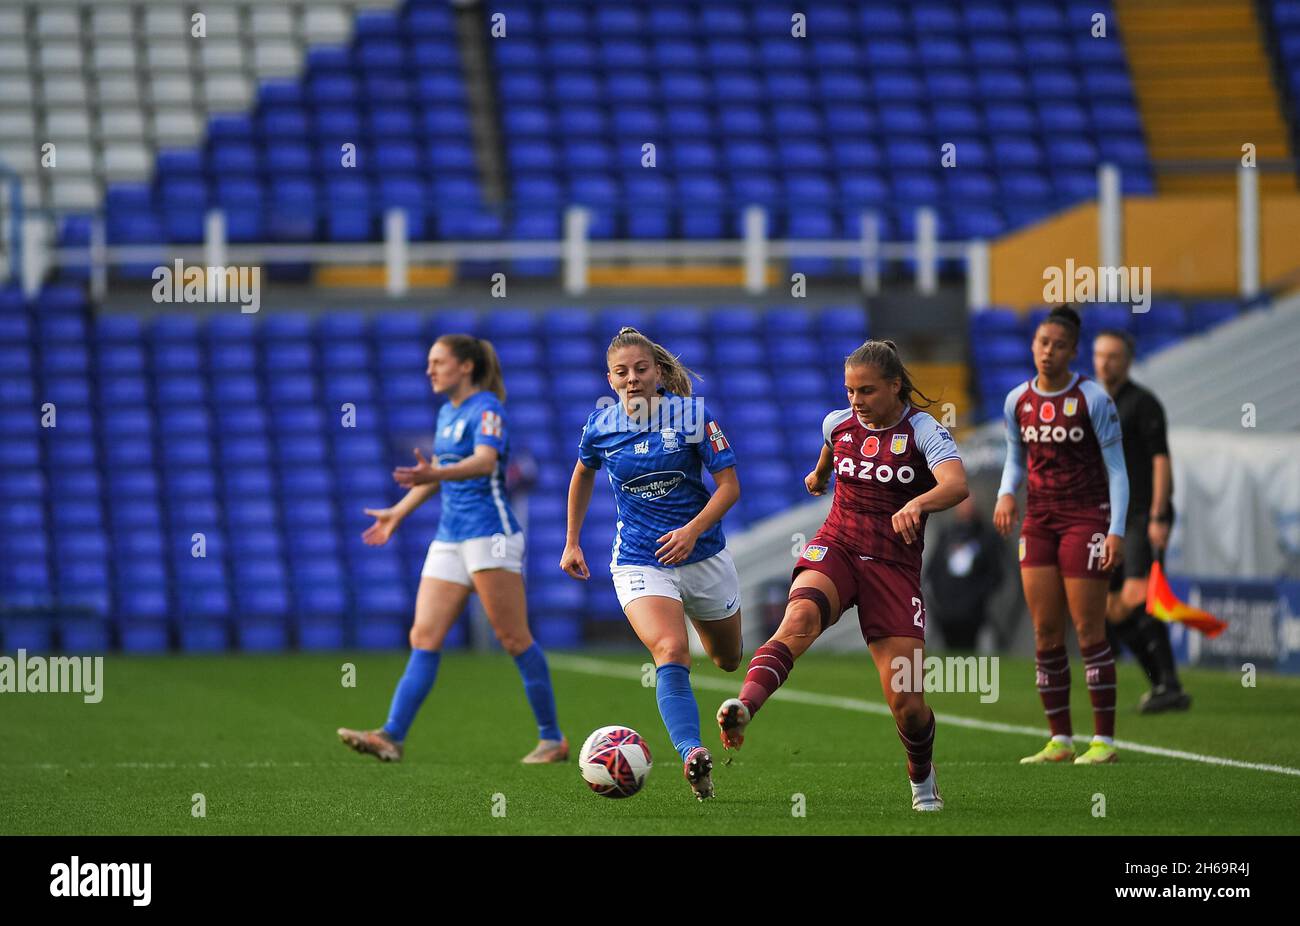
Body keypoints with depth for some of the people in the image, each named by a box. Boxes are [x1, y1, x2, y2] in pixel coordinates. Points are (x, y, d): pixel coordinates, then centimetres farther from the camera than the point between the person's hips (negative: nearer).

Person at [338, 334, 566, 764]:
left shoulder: (486, 409, -10)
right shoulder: (447, 413, 15)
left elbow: (485, 461, -29)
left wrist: (436, 474, -46)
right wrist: (398, 513, 35)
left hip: (490, 535, -8)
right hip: (450, 539, 8)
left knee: (514, 639, -4)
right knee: (423, 639, -2)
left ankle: (553, 739, 6)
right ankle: (391, 737, -9)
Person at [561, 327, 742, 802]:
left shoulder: (692, 415, -10)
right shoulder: (600, 426, -3)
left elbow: (729, 485, -10)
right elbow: (583, 476, 18)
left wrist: (694, 529, -25)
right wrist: (572, 543, 19)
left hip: (702, 554, 1)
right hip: (638, 562, -1)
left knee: (728, 660, 19)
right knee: (670, 652, -27)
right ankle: (693, 756, -39)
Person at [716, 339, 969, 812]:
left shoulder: (923, 431, -9)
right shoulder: (838, 424, 6)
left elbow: (957, 485, -28)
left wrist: (918, 503, -49)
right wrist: (819, 474, 53)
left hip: (894, 566, -2)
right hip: (835, 549, 2)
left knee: (907, 704, -5)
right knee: (800, 617, -35)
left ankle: (922, 778, 27)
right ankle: (743, 708, -57)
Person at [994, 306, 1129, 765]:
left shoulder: (1093, 399, -9)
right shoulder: (1017, 401, 5)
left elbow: (1116, 469, -7)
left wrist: (1116, 531, -15)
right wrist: (1006, 493, -2)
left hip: (1086, 518, -5)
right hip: (1039, 520, 5)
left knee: (1088, 630, -6)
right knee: (1045, 632, 2)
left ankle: (1103, 740, -1)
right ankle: (1059, 741, 7)